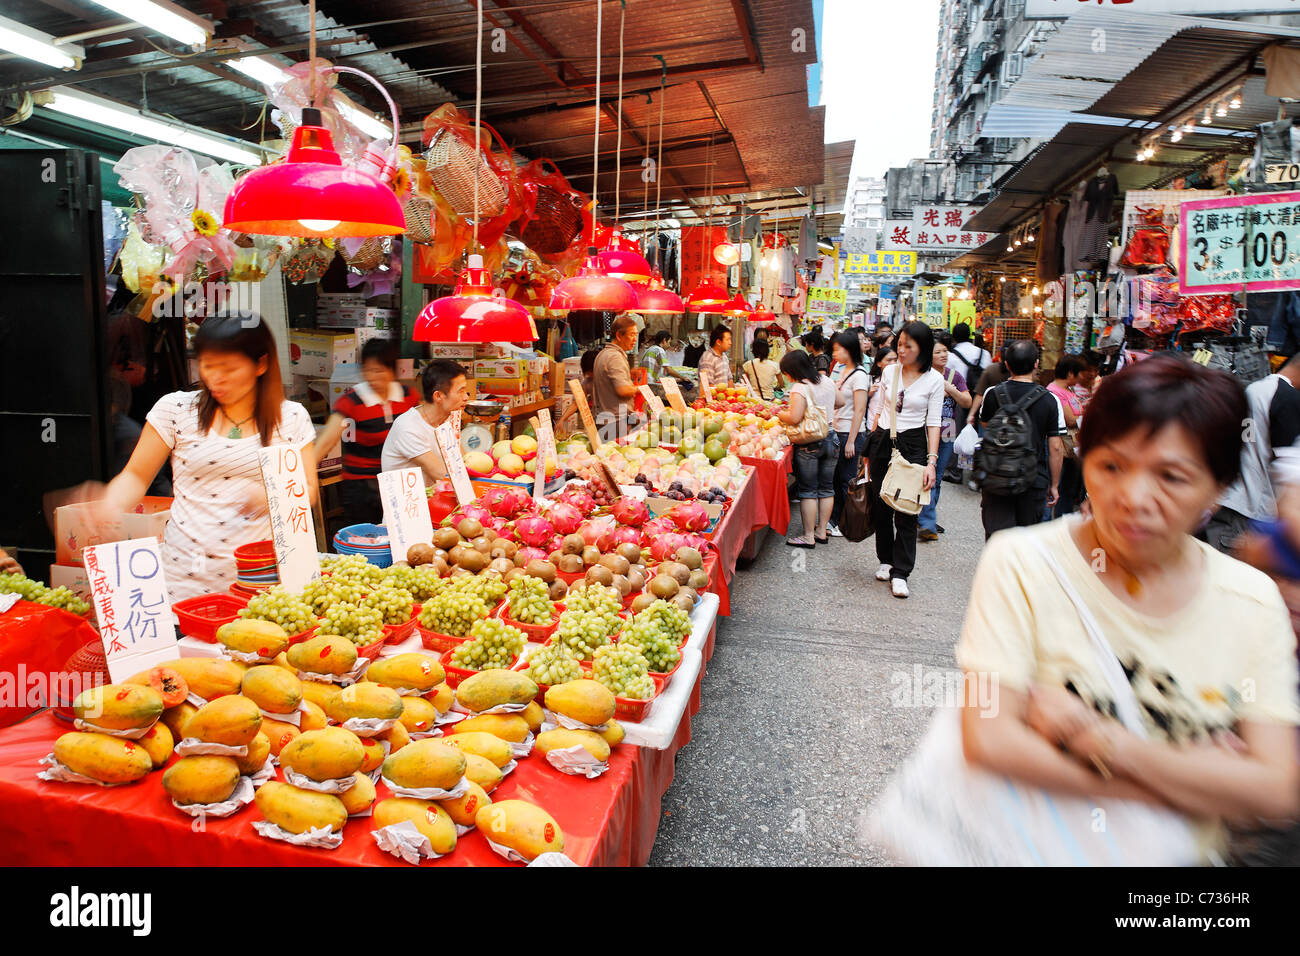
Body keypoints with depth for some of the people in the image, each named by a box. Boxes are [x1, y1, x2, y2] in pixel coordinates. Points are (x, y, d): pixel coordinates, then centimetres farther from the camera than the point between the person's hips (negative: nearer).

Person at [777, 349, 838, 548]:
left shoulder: (800, 388, -15)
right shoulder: (827, 382, 7)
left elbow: (794, 418, -23)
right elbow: (839, 403, 23)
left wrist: (779, 414, -3)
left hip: (809, 444, -7)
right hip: (831, 439, 7)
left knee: (807, 490, 1)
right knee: (826, 488, 13)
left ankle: (808, 537, 5)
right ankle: (821, 531, 22)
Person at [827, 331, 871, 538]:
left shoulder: (859, 375, -14)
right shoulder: (842, 371, 12)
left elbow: (859, 411, -17)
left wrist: (851, 441, -18)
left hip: (852, 434, -8)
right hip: (837, 432, 8)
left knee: (846, 481, 0)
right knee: (835, 478, 12)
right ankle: (834, 521, 22)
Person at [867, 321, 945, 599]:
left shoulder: (934, 380, -4)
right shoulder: (890, 372, 6)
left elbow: (934, 422, -4)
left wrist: (931, 461, -12)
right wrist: (870, 447, 12)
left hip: (912, 445, -4)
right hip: (882, 441, 4)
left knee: (906, 510, -5)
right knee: (880, 505, 8)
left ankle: (899, 573, 1)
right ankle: (886, 560, 25)